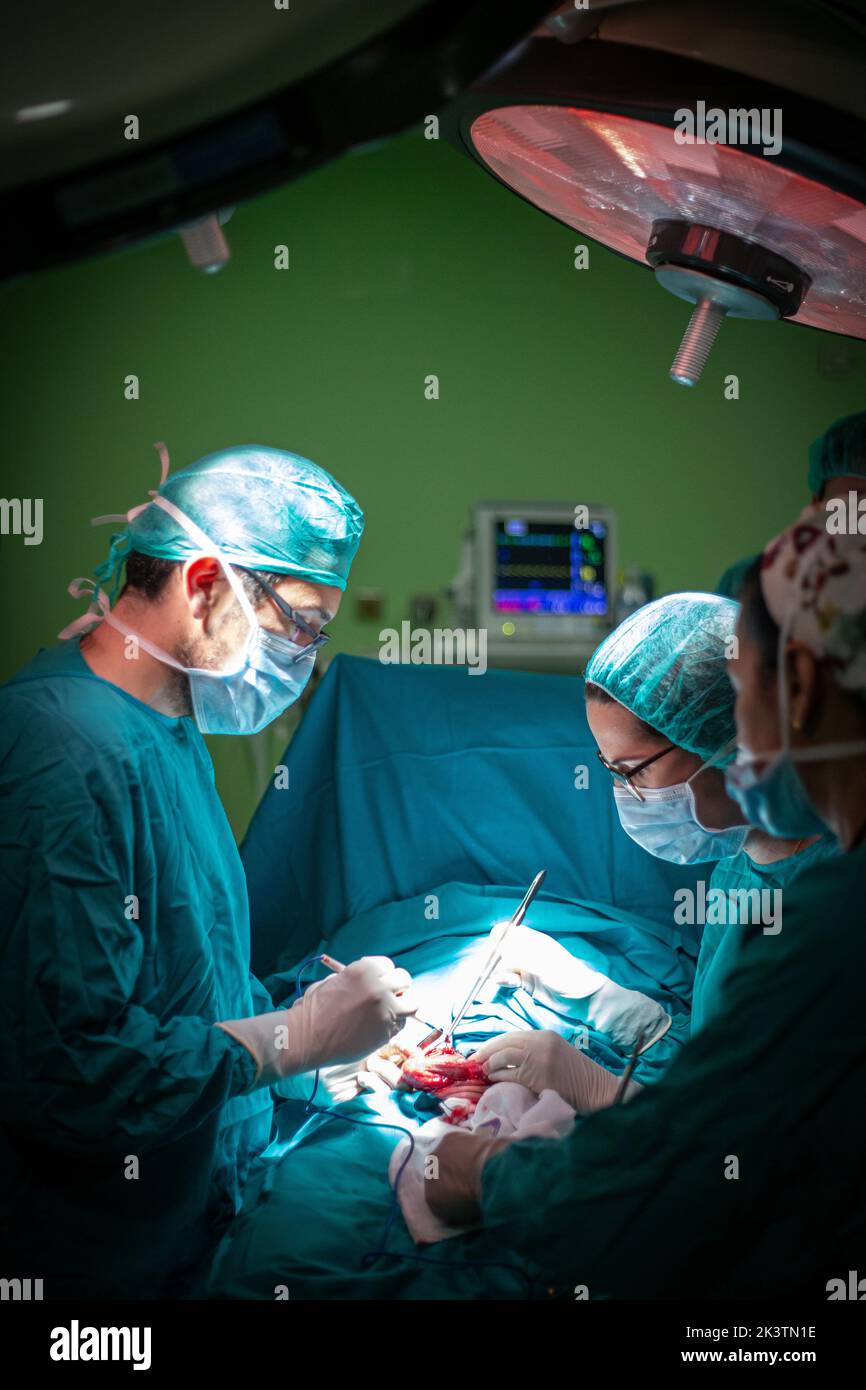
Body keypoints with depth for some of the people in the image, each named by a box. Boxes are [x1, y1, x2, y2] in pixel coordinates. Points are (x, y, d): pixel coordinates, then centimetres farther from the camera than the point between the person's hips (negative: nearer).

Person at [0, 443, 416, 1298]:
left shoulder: (170, 727, 9)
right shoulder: (70, 755, -26)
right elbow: (69, 1072, -31)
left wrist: (341, 1036, 5)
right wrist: (298, 1036, -20)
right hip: (101, 1257, -9)